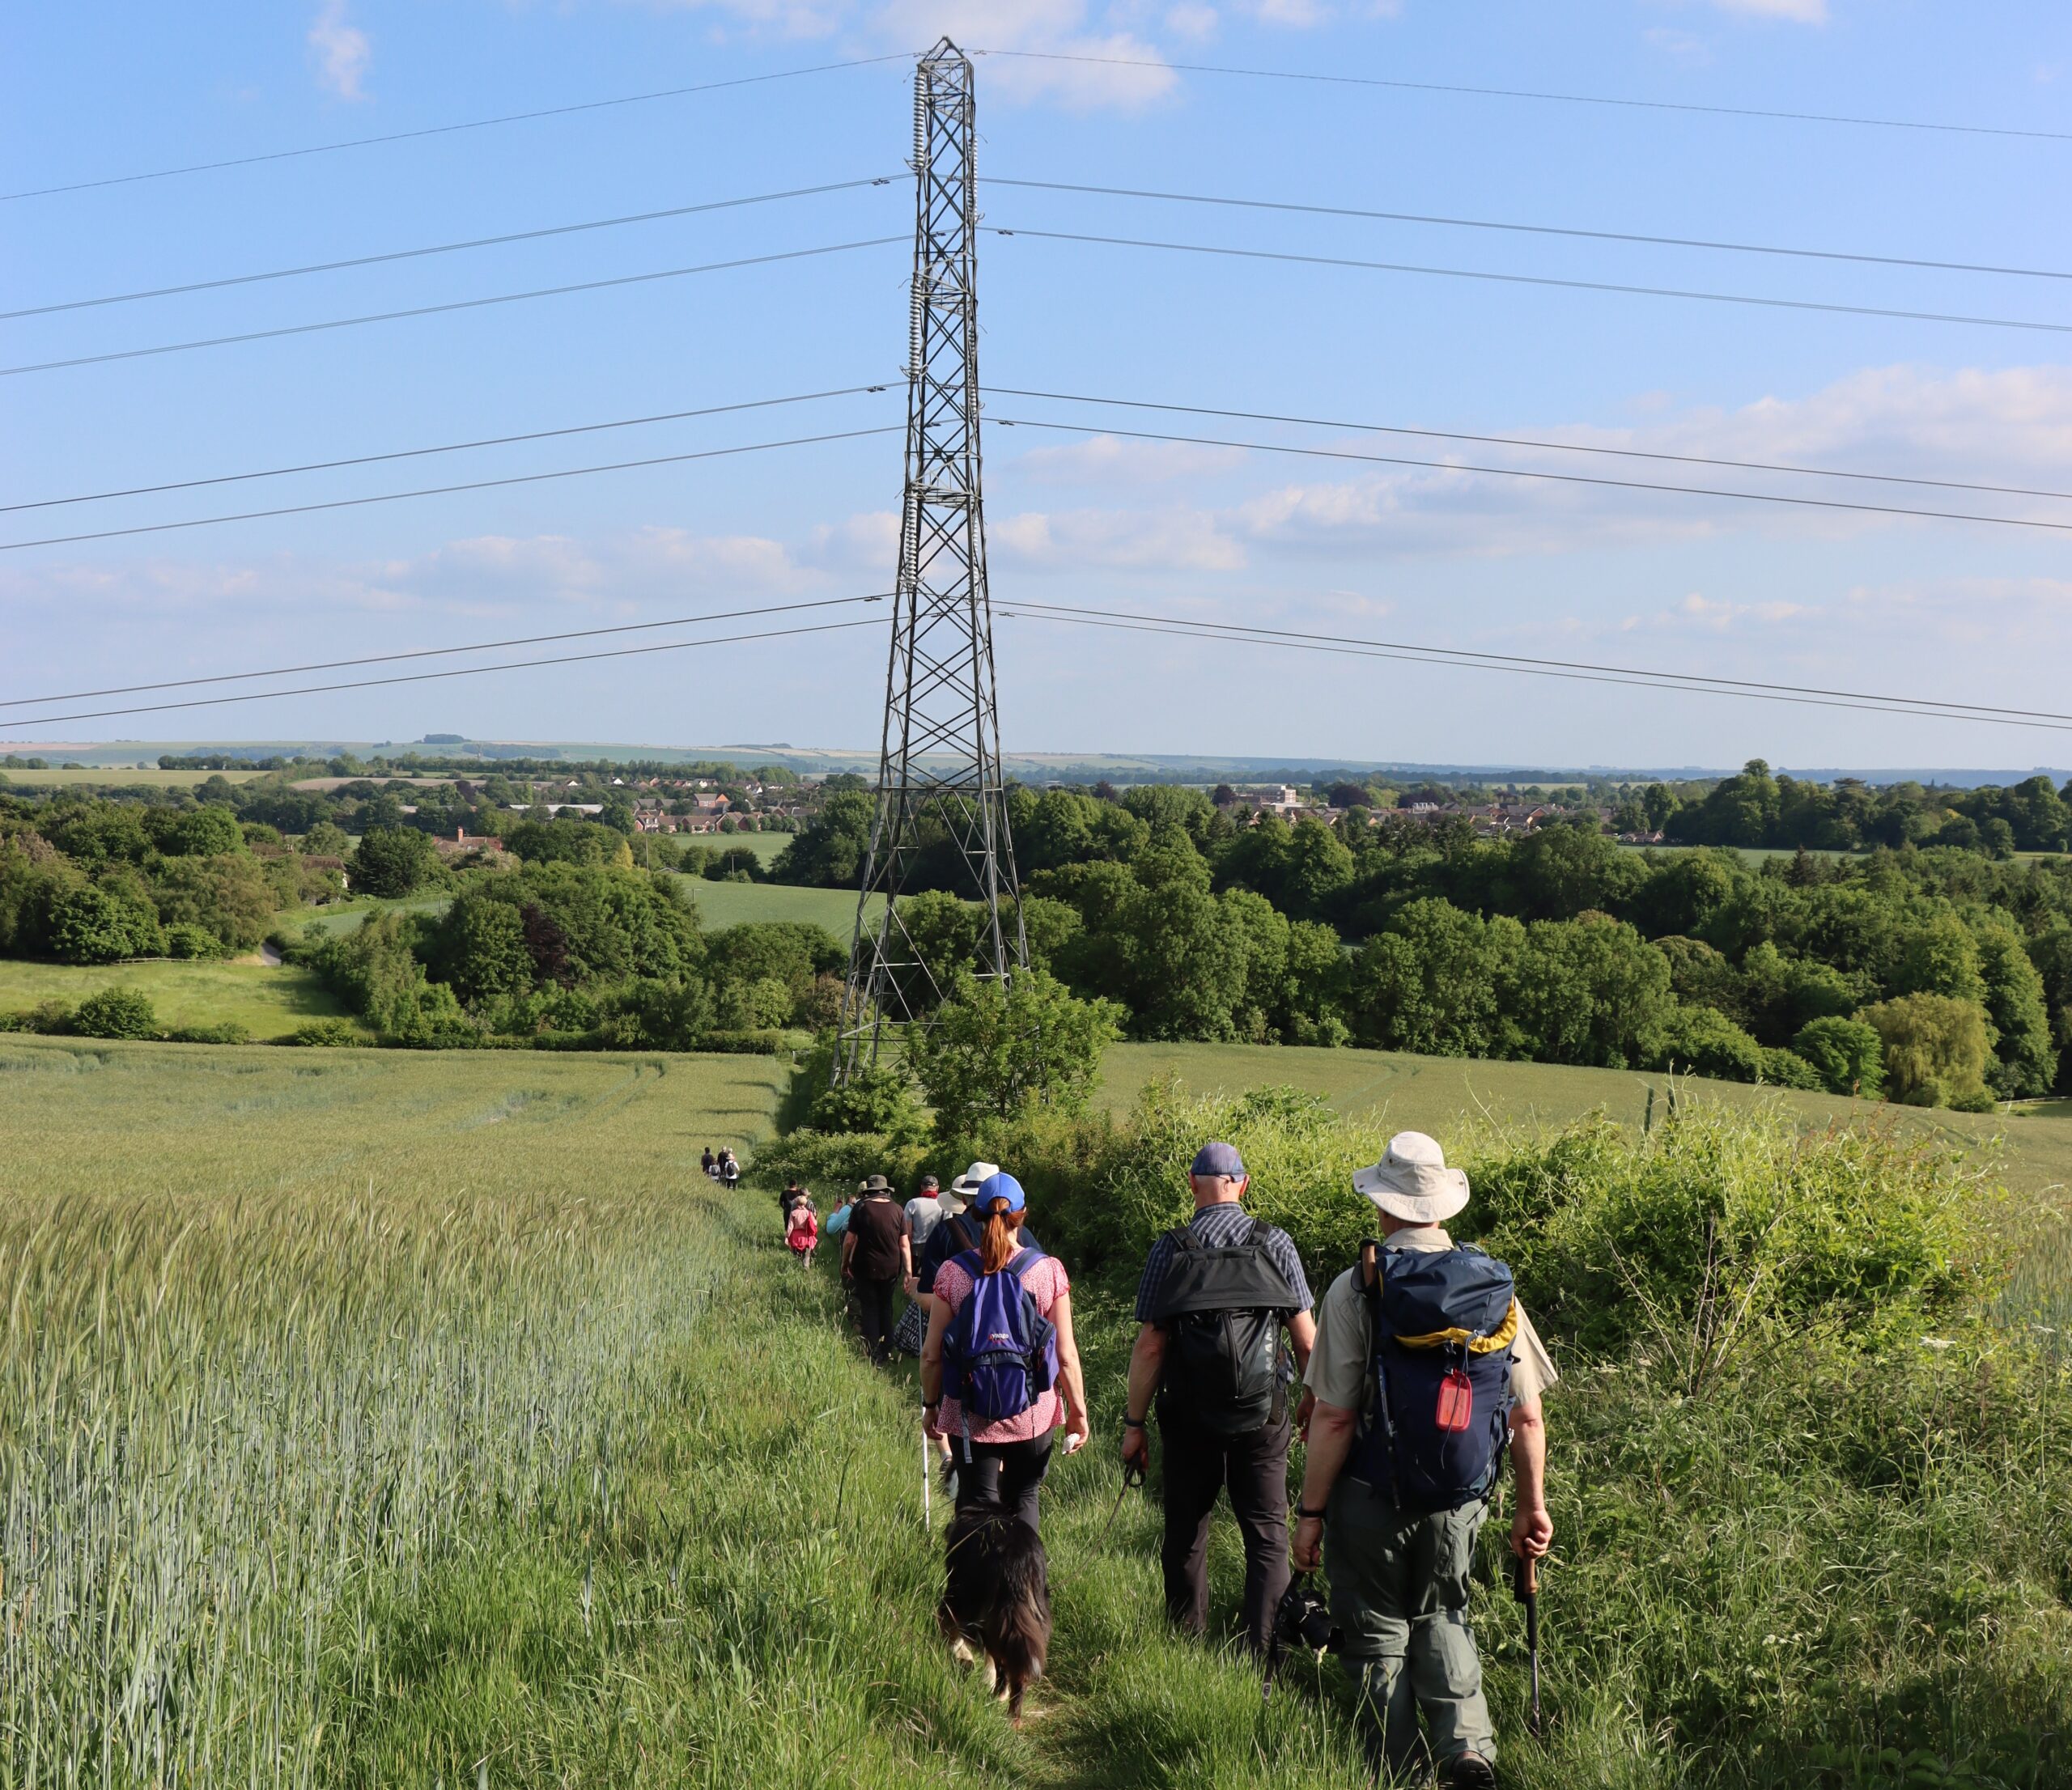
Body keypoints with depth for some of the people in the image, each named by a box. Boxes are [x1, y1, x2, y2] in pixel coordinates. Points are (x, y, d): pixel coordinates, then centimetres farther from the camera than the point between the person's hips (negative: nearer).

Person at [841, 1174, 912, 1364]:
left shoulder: (861, 1208, -7)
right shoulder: (897, 1211, -1)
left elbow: (849, 1239, -7)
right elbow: (905, 1244, -2)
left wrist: (845, 1263, 6)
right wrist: (908, 1272, 2)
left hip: (865, 1268, -2)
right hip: (891, 1269, 2)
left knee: (869, 1308, 7)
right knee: (886, 1307, 18)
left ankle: (873, 1353, 4)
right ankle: (887, 1350, 21)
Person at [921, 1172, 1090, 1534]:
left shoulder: (952, 1272, -7)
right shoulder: (1049, 1271, -8)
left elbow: (931, 1355, -2)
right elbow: (1066, 1355, -5)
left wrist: (930, 1405, 13)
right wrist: (1078, 1412, 7)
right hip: (1032, 1414, 0)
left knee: (977, 1507, 9)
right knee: (1024, 1500, 16)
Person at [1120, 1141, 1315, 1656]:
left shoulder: (1169, 1251, -5)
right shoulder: (1275, 1244, -4)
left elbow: (1150, 1347, -7)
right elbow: (1307, 1342, -2)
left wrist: (1134, 1425, 0)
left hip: (1189, 1420, 0)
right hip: (1262, 1419, 0)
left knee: (1185, 1533, 15)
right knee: (1268, 1535, 6)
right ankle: (1263, 1650, -1)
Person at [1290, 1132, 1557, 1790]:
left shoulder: (1357, 1289, -13)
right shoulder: (1496, 1287, -2)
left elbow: (1334, 1419, -14)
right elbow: (1527, 1417, 0)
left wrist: (1310, 1512, -6)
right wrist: (1532, 1506, 11)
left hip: (1371, 1500, -3)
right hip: (1459, 1503, 4)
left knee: (1379, 1631, 12)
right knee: (1441, 1618, 22)